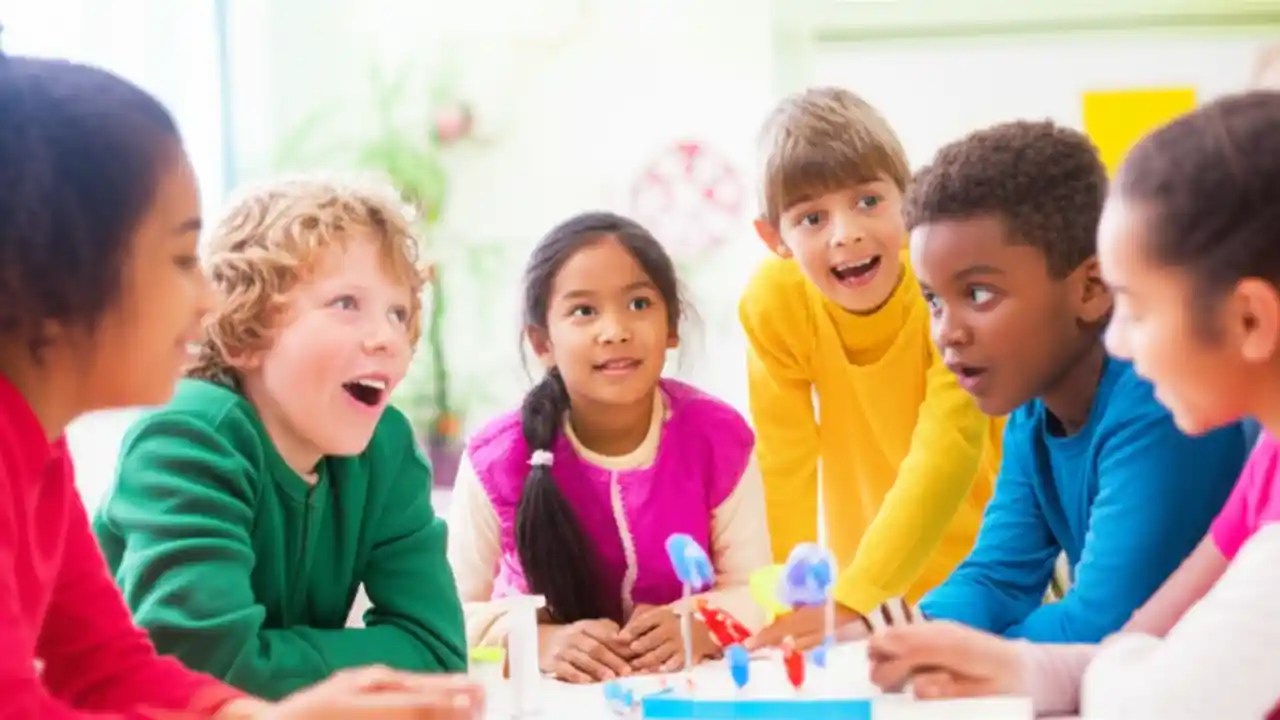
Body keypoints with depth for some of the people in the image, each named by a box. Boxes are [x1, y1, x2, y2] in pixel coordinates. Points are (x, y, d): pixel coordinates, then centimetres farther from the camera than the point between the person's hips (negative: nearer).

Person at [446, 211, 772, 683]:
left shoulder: (720, 440, -9)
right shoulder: (498, 460, -13)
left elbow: (754, 591, -5)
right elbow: (452, 614, -9)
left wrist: (698, 628, -25)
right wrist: (540, 642, -26)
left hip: (688, 687, 3)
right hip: (546, 694, -3)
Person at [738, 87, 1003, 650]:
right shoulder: (773, 300, -15)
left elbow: (947, 454, -28)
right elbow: (786, 463, -12)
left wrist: (849, 603, -37)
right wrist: (795, 604, -20)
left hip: (989, 561, -1)